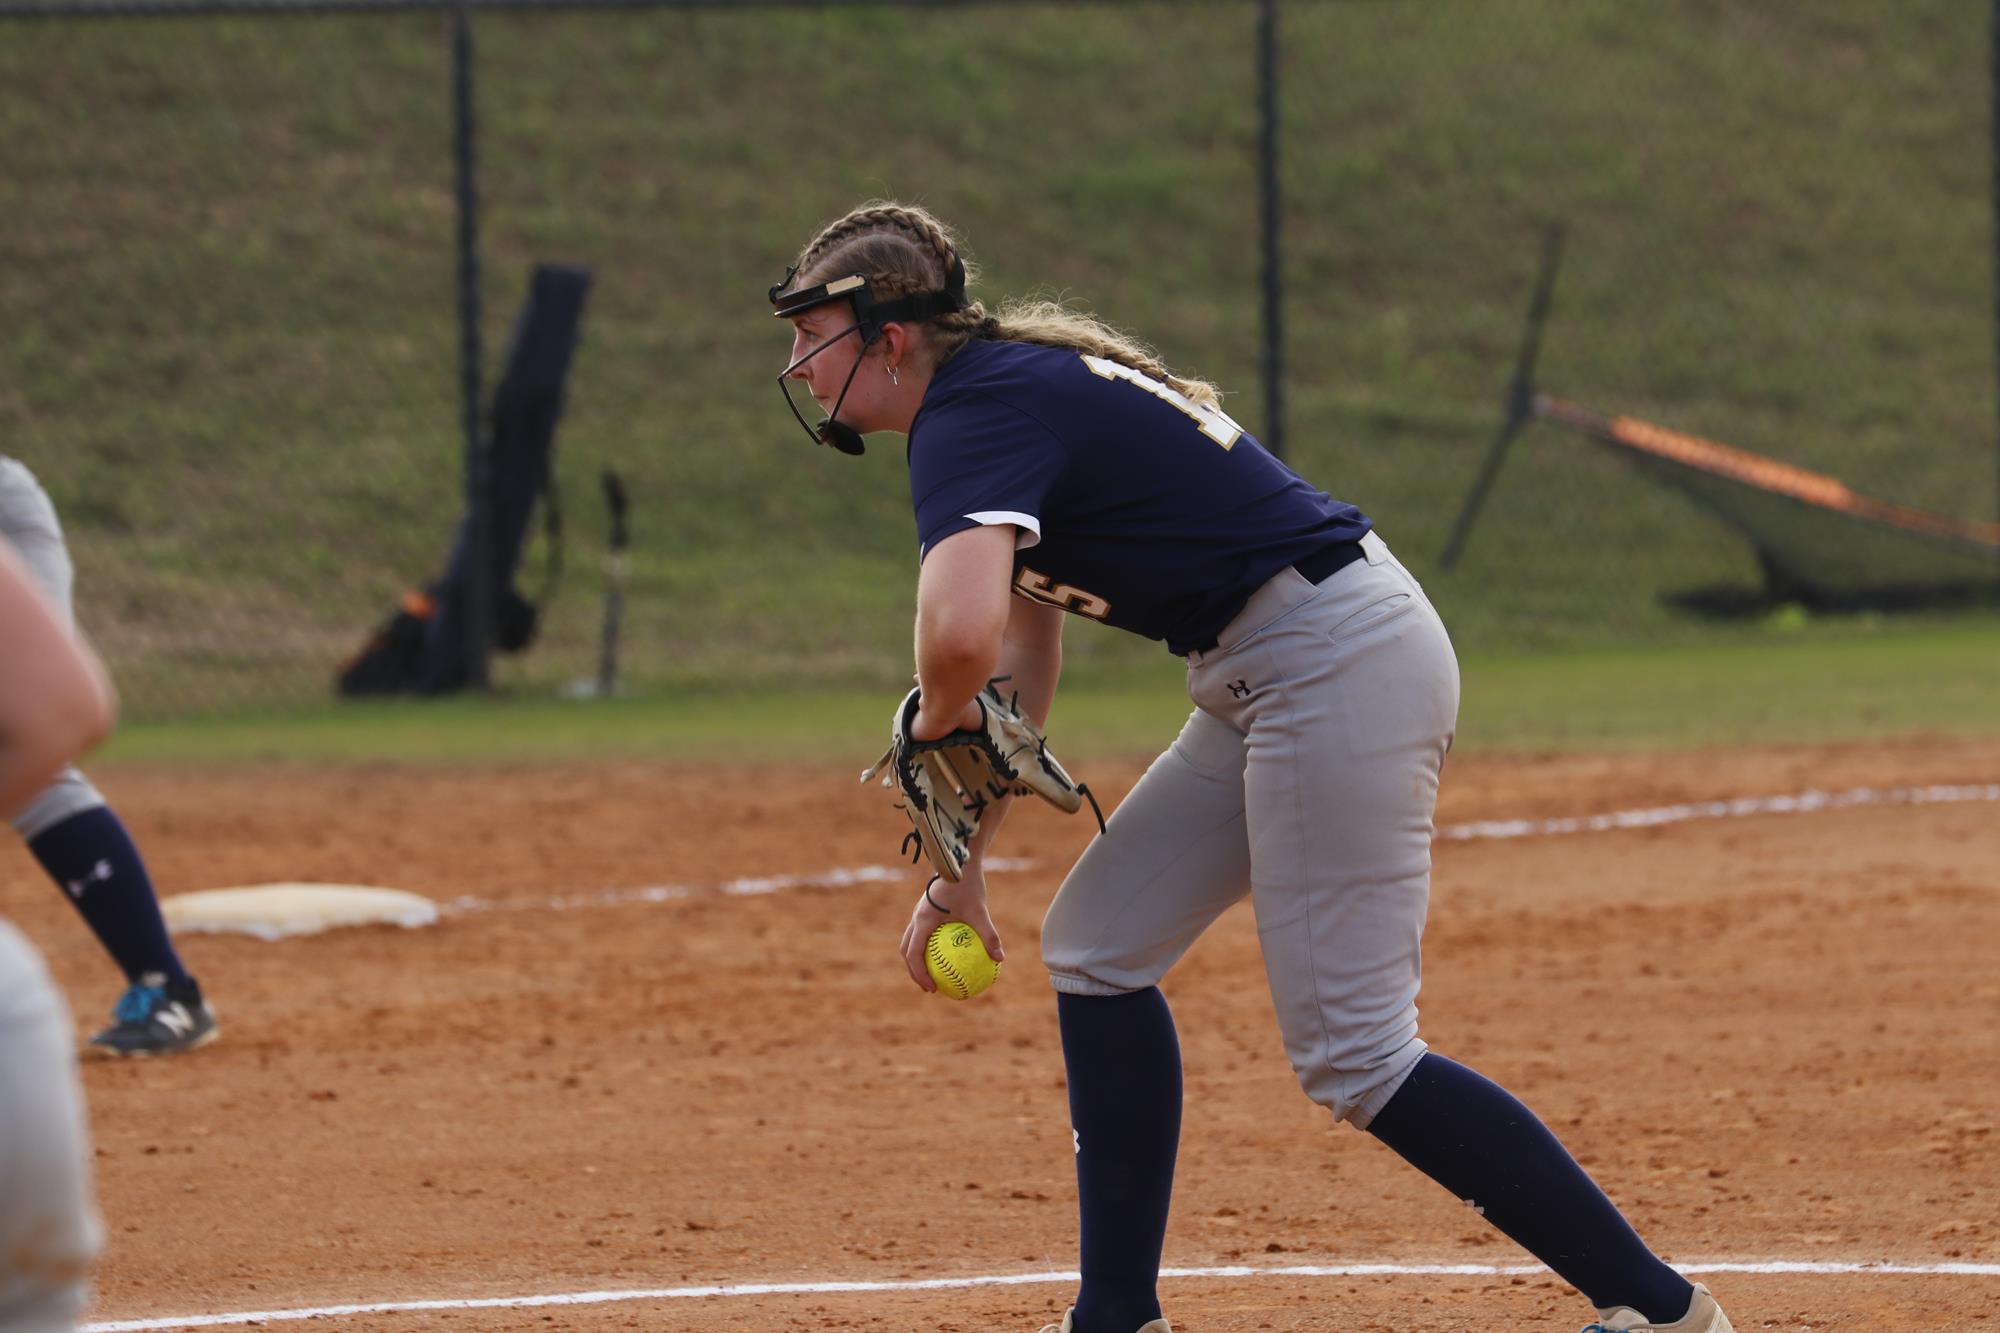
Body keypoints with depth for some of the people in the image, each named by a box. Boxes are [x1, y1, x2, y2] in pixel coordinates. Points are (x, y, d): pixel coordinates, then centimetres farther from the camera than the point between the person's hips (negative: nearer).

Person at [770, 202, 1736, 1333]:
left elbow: (960, 634, -32)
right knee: (1099, 949, 15)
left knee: (1351, 1052, -11)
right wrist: (962, 866, 20)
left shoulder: (973, 414, -14)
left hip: (1338, 663, -11)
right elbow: (1023, 654, 24)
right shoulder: (1020, 386, 18)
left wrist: (937, 724, -9)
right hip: (1280, 680, 11)